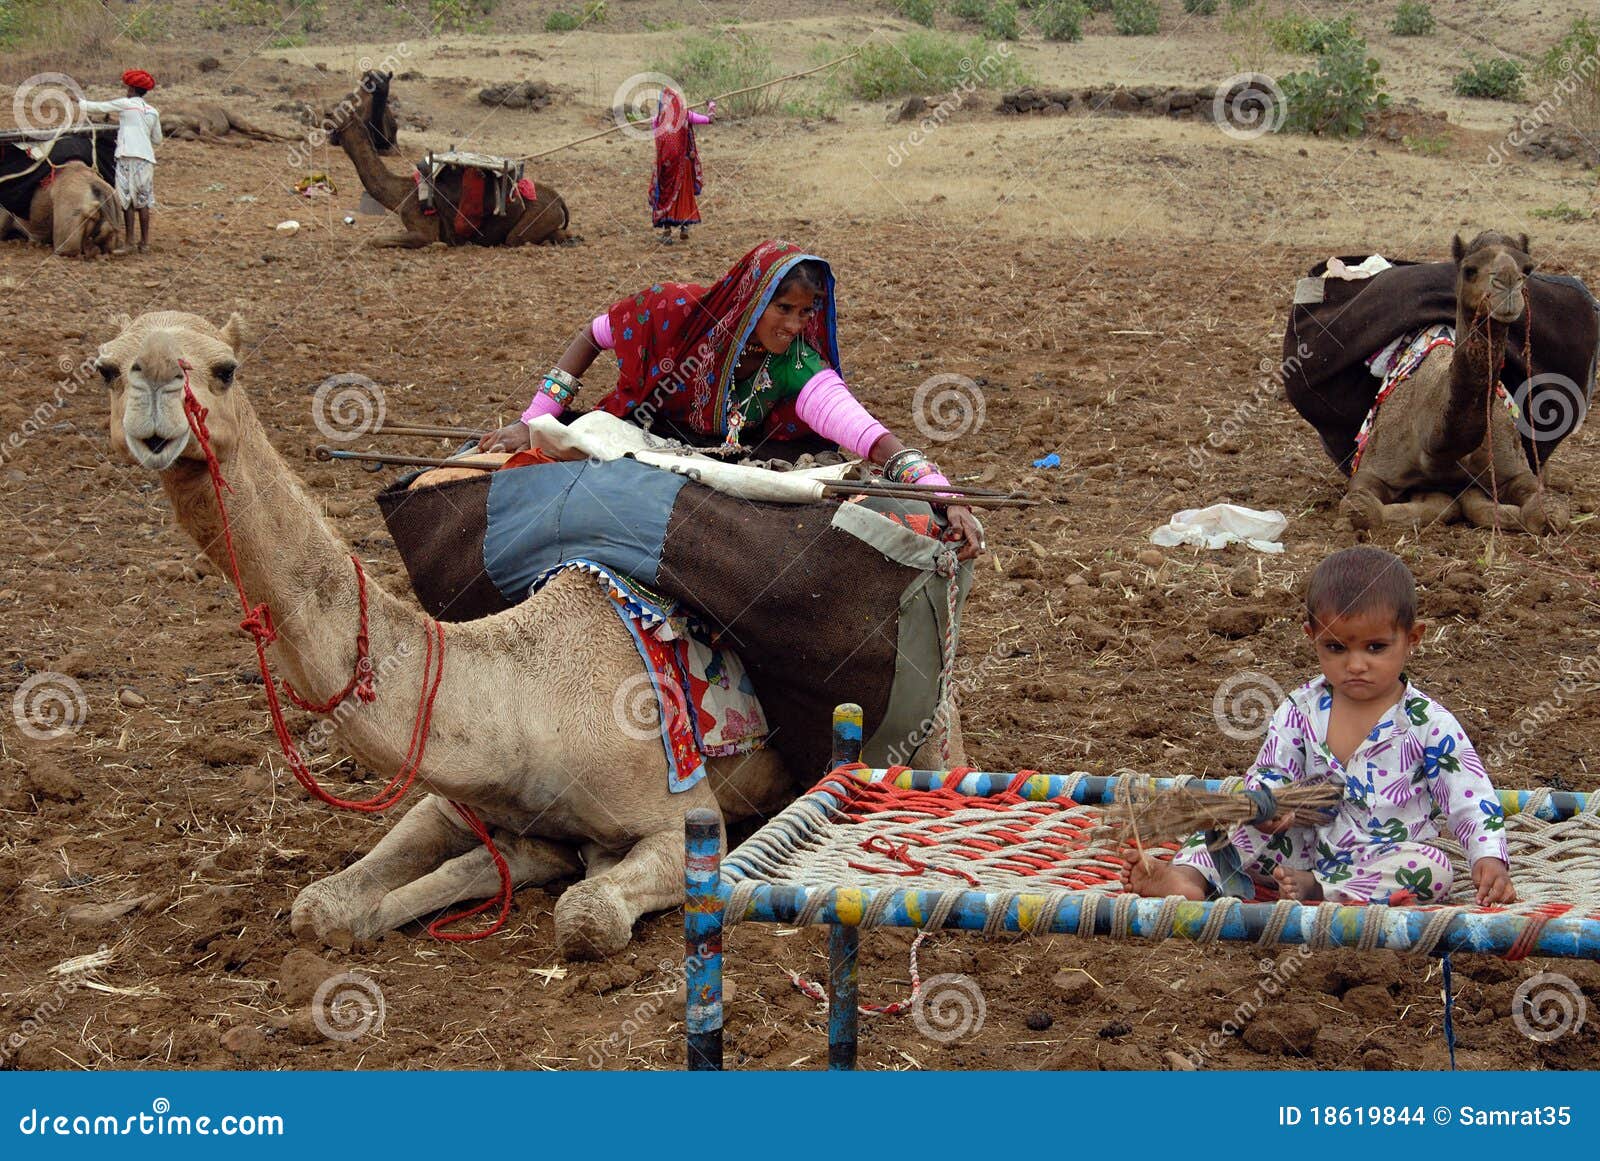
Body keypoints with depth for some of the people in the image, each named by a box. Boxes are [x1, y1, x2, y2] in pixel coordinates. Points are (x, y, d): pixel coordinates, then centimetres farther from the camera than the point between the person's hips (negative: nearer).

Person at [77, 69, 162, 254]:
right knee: (143, 201, 8)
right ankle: (144, 243, 9)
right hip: (147, 159, 5)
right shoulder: (153, 112, 14)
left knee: (127, 199, -3)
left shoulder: (125, 104, 2)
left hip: (128, 157, -4)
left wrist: (80, 102, 28)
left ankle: (128, 242, -6)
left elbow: (99, 107, 12)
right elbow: (157, 140, 21)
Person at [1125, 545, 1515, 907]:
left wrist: (1490, 860, -25)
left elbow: (1471, 800, -9)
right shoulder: (1301, 710, 0)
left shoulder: (1428, 724, -9)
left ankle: (1316, 889, -34)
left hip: (1386, 858, -3)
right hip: (1309, 847, 3)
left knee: (1432, 868, -32)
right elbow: (1271, 775, 2)